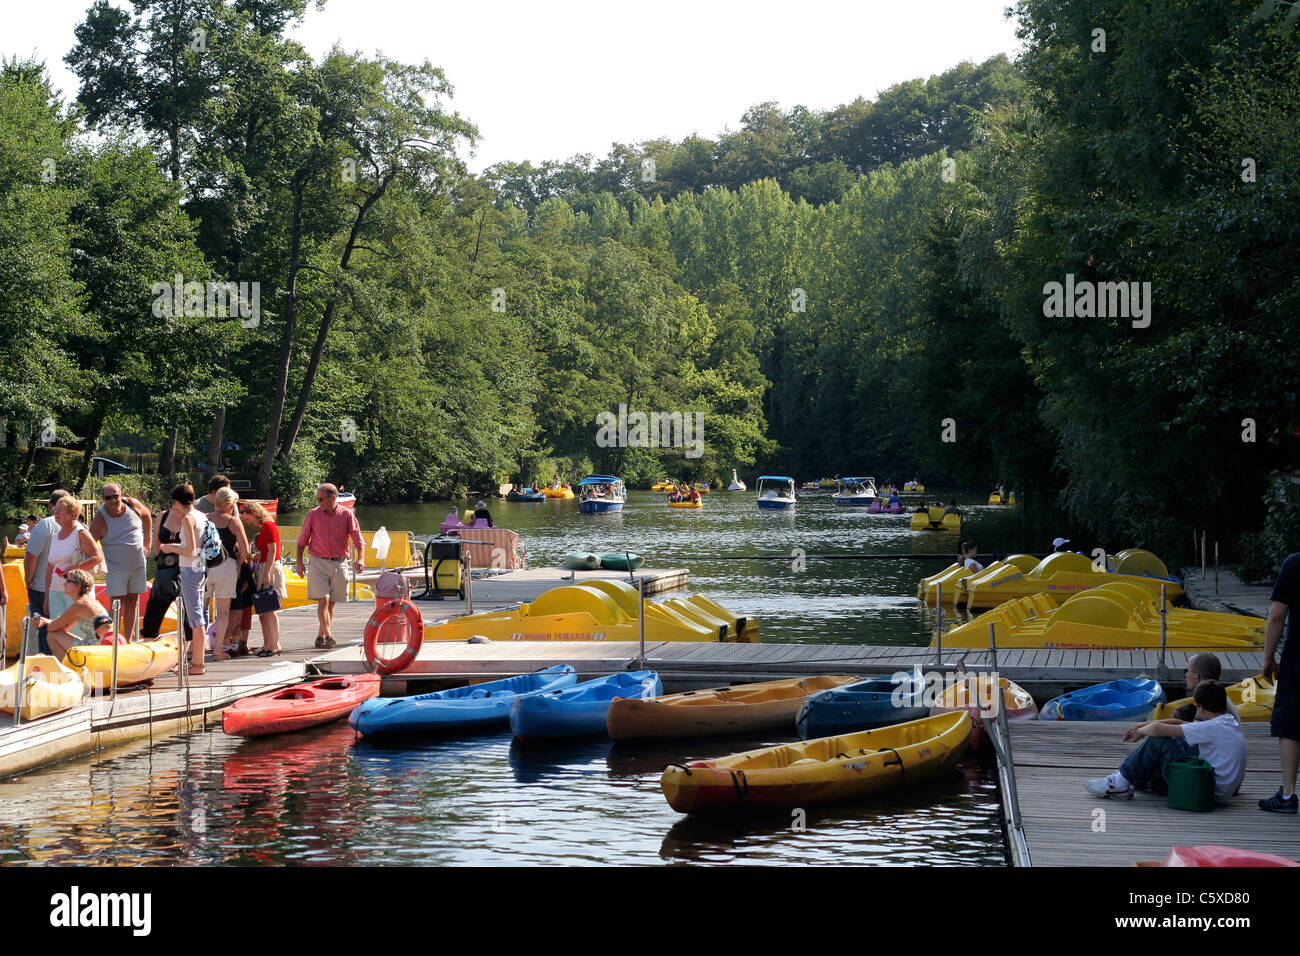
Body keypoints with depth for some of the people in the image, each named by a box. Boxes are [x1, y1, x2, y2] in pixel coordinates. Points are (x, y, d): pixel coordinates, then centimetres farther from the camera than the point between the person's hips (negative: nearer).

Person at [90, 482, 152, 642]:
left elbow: (147, 516, 17)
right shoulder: (100, 518, -16)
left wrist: (147, 542, 15)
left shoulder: (133, 505, -6)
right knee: (117, 602, -10)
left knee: (133, 601, 9)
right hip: (116, 567, -4)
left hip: (138, 563, 4)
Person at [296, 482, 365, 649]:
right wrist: (299, 561, 4)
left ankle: (321, 636, 19)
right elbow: (302, 540, 9)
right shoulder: (313, 515, 2)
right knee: (323, 600, -12)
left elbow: (358, 539, -5)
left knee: (331, 603, 7)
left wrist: (360, 558, -20)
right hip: (319, 562, -1)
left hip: (339, 564, 1)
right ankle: (329, 635, -16)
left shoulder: (346, 515, 0)